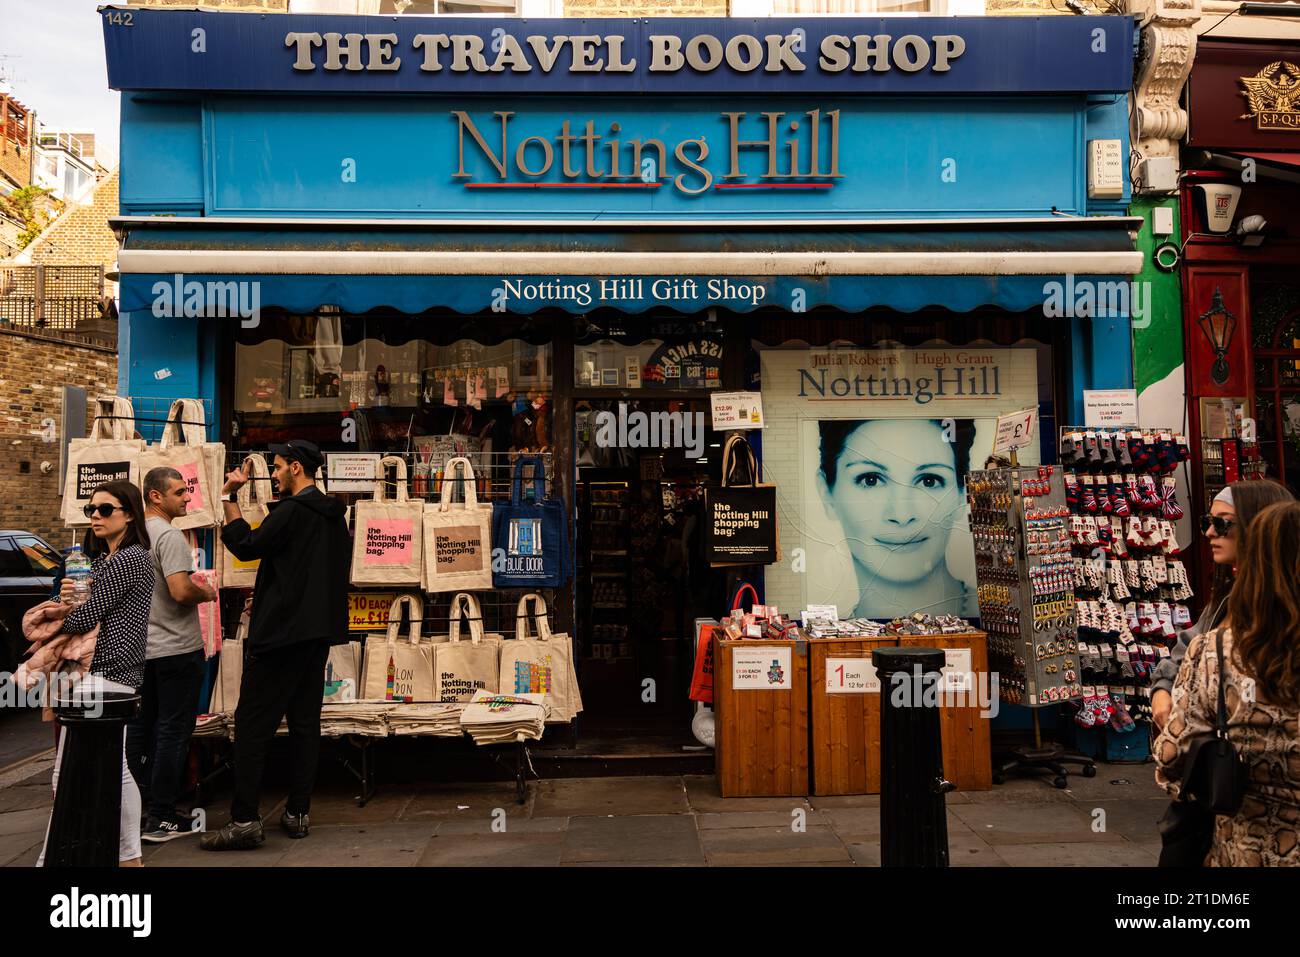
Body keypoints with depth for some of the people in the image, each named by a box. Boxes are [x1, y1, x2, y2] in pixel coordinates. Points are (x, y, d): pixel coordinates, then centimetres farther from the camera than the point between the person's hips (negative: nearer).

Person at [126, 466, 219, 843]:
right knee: (172, 731, -2)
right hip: (176, 648, -9)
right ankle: (161, 818, 2)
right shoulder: (169, 535, -17)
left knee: (141, 728, 14)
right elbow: (181, 591, -27)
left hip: (140, 647, 9)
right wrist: (207, 593, -7)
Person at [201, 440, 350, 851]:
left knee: (253, 723, -4)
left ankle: (245, 820, -5)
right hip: (319, 631, 9)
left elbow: (246, 546, -9)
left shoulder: (293, 510, -12)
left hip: (281, 631, -9)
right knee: (305, 721, 10)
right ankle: (297, 813, 15)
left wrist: (228, 498, -2)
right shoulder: (334, 516, 15)